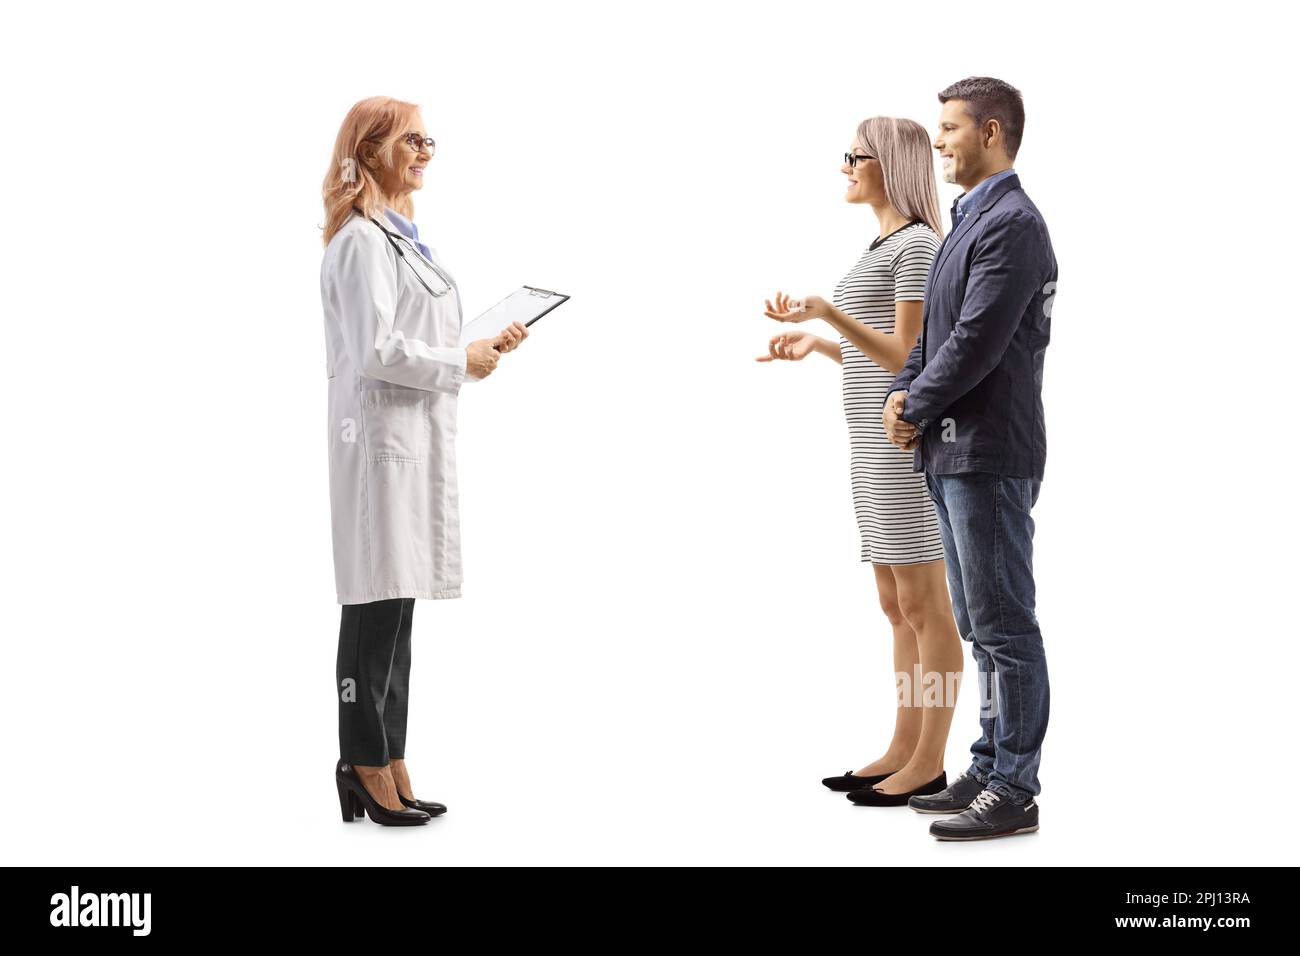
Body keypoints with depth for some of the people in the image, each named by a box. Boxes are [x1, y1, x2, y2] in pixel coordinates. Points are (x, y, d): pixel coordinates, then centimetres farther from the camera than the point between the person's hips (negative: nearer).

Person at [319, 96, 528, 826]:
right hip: (382, 436, -9)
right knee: (377, 604, -3)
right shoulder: (363, 240, -12)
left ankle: (391, 769, 17)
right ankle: (367, 769, 6)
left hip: (417, 437, 9)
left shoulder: (401, 236, 18)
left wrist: (485, 349, 10)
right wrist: (461, 365, -10)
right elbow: (375, 351, -19)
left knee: (396, 607, 11)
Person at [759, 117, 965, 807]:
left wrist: (829, 313, -25)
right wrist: (815, 346, 13)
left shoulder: (918, 244, -11)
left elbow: (909, 359, -17)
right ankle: (904, 751, 17)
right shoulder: (885, 249, 19)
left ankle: (928, 763, 3)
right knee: (898, 607, 11)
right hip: (878, 444, 10)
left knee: (923, 605, -4)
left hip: (907, 440, -10)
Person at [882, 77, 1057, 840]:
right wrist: (902, 395, 2)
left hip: (989, 455, -10)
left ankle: (1014, 792, 2)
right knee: (981, 625, 15)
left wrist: (916, 410, -8)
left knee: (1003, 626, -4)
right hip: (956, 455, 10)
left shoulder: (1011, 223, -13)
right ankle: (990, 771, 24)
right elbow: (937, 331, 19)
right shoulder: (972, 219, 18)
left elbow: (977, 342, -19)